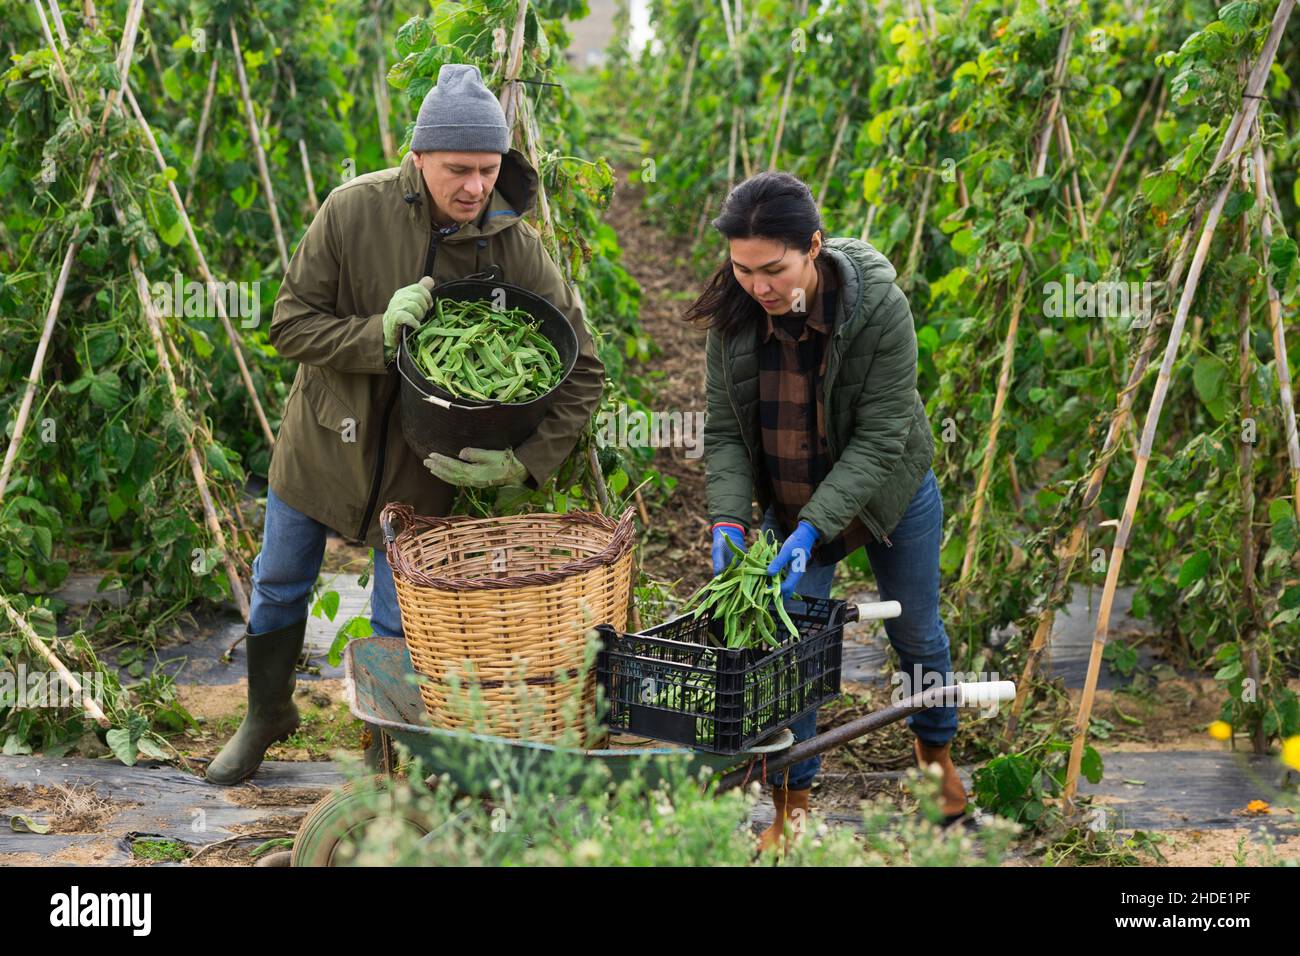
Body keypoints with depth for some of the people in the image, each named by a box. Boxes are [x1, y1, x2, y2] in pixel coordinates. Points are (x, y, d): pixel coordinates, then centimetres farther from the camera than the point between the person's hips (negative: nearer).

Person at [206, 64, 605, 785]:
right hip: (324, 441, 1)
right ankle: (267, 713, 45)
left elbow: (583, 372, -13)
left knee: (402, 625, 5)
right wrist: (378, 337, -32)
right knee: (279, 587, 19)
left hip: (425, 465, -1)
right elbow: (289, 323, -14)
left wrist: (525, 460, -27)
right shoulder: (353, 211, -20)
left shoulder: (517, 251, -19)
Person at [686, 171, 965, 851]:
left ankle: (935, 752, 44)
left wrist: (813, 528, -36)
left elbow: (878, 437, -28)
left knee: (915, 633, 16)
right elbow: (724, 430, -12)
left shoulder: (879, 308, -29)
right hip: (789, 503, 2)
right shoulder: (733, 316, -19)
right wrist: (728, 519, -27)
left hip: (888, 493, -2)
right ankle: (790, 806, 13)